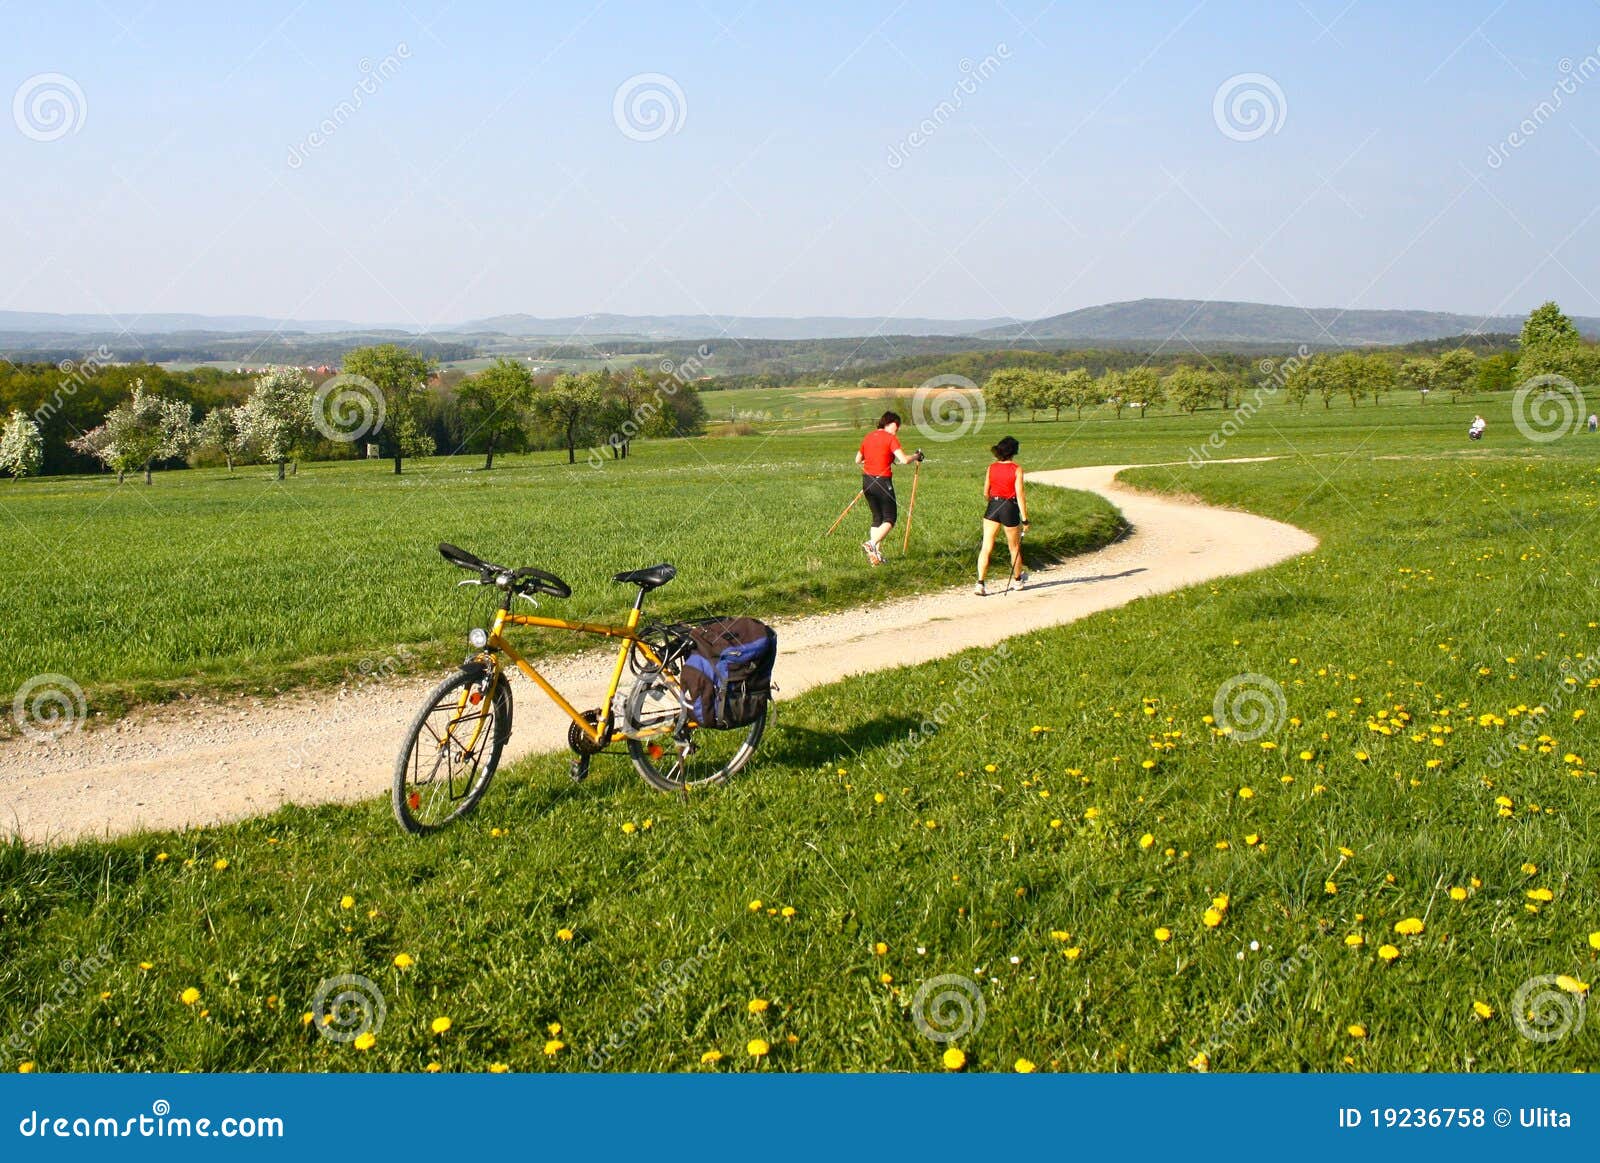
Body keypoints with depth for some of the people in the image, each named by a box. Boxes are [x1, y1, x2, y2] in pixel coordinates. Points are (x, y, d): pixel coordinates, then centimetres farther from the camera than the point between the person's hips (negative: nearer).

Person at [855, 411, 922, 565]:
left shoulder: (869, 436, 11)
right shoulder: (891, 438, -9)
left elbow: (858, 460, 18)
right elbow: (904, 459, -17)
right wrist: (916, 456, 2)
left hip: (867, 481, 7)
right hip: (883, 481, -7)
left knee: (877, 518, 16)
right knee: (889, 518, 3)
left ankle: (876, 553, 10)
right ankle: (872, 544, -18)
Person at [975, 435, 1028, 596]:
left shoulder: (991, 468, 1)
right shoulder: (1016, 469, -10)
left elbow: (986, 493, 7)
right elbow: (1020, 495, -13)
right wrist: (1025, 519, -9)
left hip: (992, 507, 3)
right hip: (1010, 508, -3)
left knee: (986, 547, 1)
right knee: (1015, 547, 17)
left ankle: (980, 583, -10)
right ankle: (1018, 579, 36)